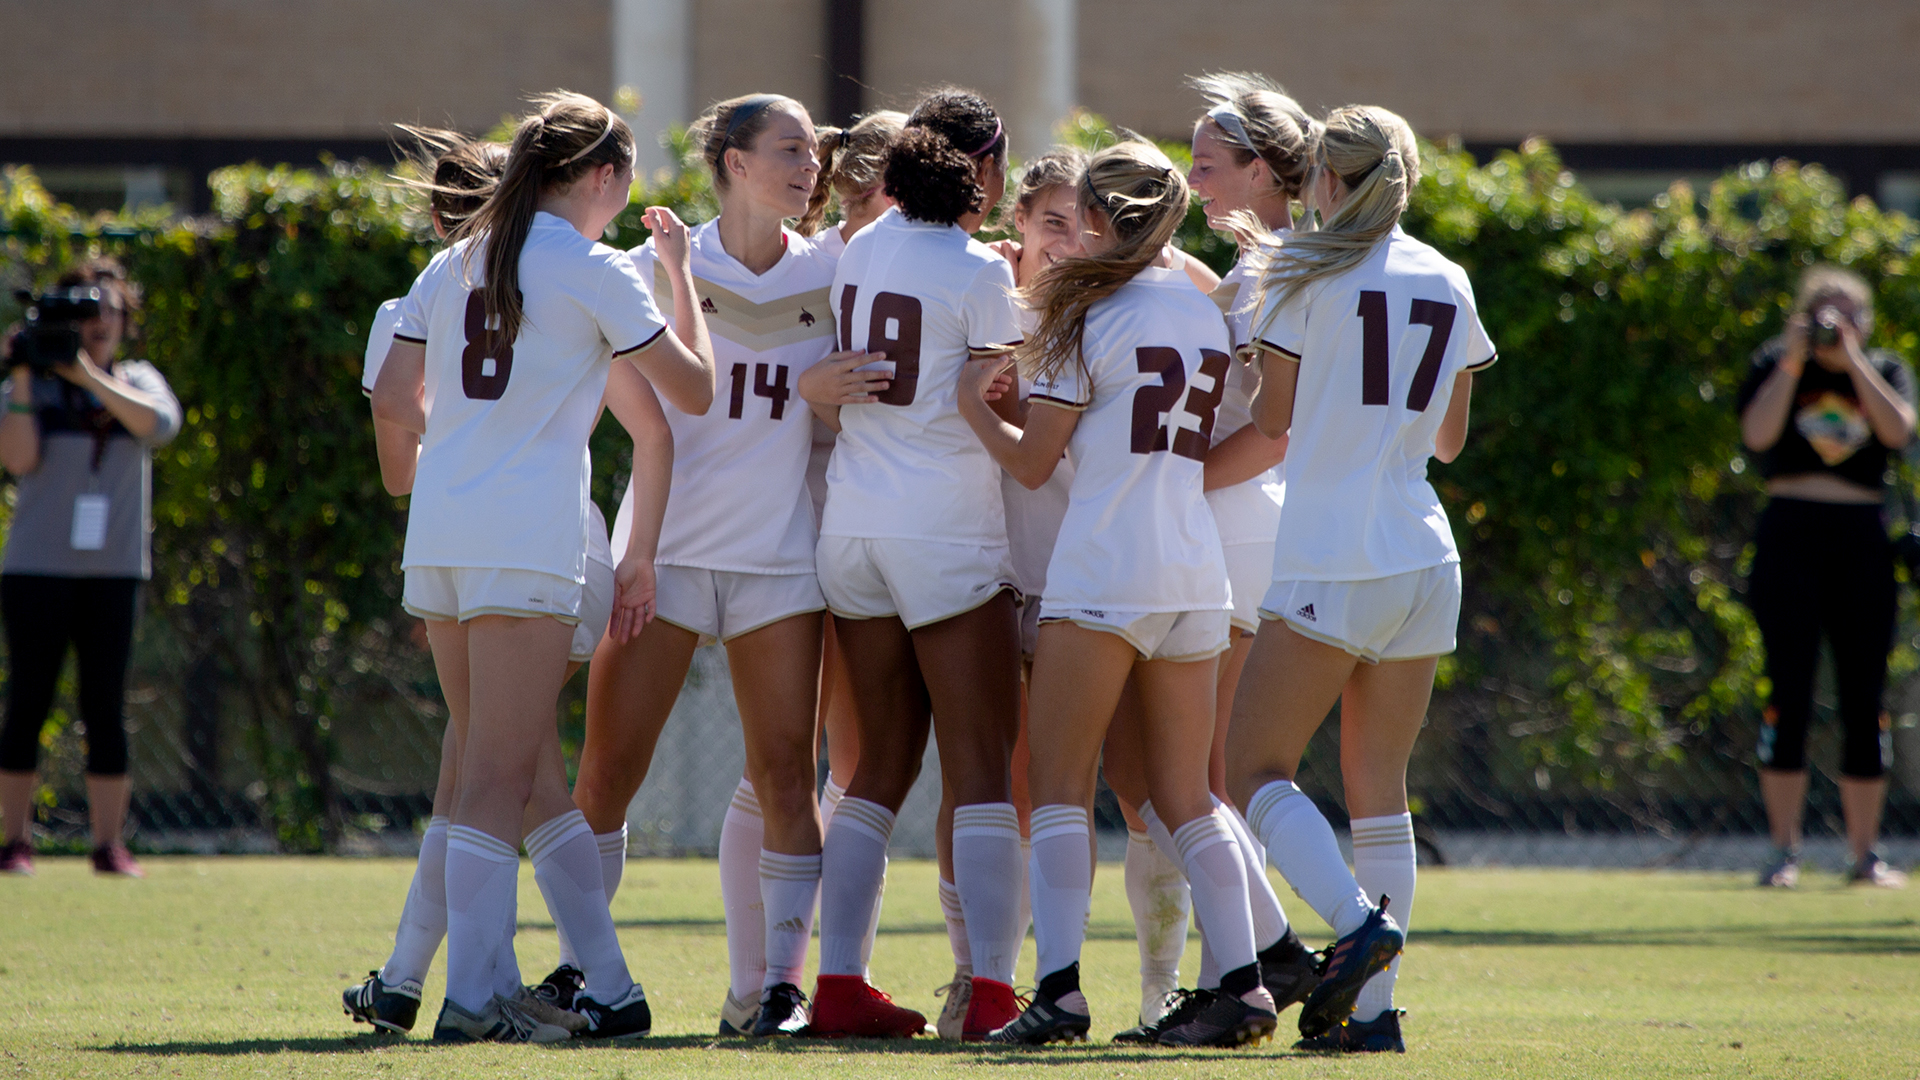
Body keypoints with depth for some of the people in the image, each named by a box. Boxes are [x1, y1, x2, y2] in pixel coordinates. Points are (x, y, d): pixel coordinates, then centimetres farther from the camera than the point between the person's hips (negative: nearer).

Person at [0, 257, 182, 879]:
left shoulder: (137, 380, 10)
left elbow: (160, 424, -12)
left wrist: (87, 373, -17)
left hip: (113, 572, 2)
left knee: (106, 710, 0)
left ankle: (110, 845, 2)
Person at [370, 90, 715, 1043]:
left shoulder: (457, 262, 14)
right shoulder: (594, 271, -3)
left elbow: (393, 399, 14)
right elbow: (693, 391, 4)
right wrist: (681, 274, 15)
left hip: (439, 535, 6)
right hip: (528, 544, -6)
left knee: (519, 775, 12)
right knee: (501, 781, -6)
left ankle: (610, 988, 15)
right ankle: (470, 1000, -11)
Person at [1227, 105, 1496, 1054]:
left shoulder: (1306, 275, -5)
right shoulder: (1447, 284, 10)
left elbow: (1271, 422, -1)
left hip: (1330, 564, -6)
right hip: (1424, 561, 6)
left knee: (1256, 769, 1)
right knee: (1381, 791, 9)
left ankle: (1356, 919, -21)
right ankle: (1372, 1006, 4)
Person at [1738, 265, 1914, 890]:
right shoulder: (1776, 365, 6)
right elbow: (1757, 433, -12)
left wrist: (1852, 359, -11)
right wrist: (1794, 361, -12)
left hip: (1861, 539, 2)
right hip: (1789, 533, -2)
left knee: (1864, 698, 1)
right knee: (1789, 692, -5)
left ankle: (1864, 853, 8)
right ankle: (1784, 850, -1)